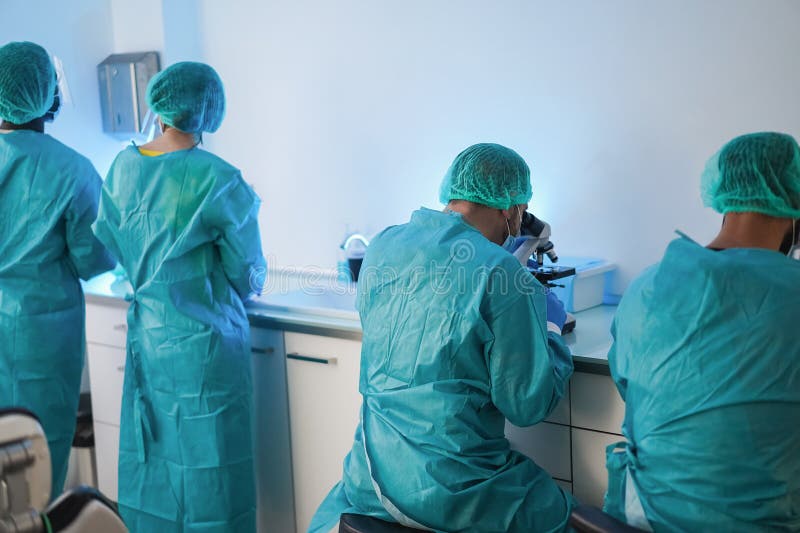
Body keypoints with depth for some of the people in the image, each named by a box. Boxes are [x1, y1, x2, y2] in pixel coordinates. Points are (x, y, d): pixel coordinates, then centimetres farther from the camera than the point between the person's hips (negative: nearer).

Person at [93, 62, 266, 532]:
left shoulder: (124, 167, -1)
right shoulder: (218, 180, -18)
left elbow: (111, 245, 10)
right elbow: (249, 272, -10)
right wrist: (246, 286, 13)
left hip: (146, 332, 6)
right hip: (203, 340, -6)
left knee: (151, 453, 19)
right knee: (206, 460, 6)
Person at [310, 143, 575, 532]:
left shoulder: (382, 246, 2)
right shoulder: (503, 275, -16)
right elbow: (528, 406, -12)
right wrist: (550, 327, 5)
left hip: (370, 479, 5)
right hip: (453, 493, -5)